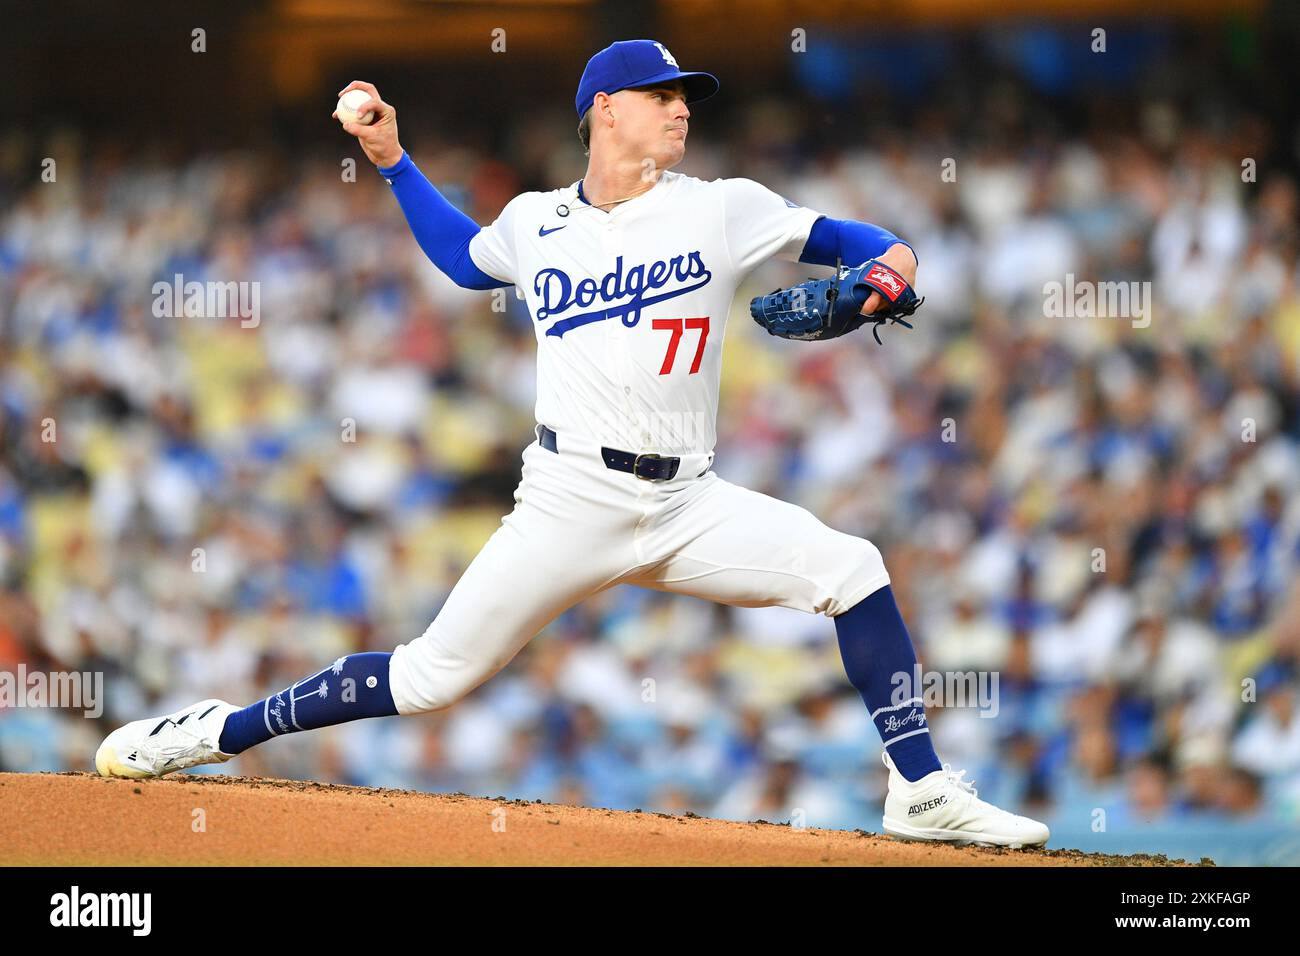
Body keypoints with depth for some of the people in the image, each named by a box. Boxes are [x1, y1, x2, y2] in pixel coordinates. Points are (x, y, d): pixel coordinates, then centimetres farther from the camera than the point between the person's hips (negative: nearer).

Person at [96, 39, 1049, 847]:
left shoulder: (720, 210, 4)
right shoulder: (536, 223, 8)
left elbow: (833, 236, 8)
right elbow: (466, 257, 30)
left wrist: (891, 255, -14)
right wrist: (394, 161, 23)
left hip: (687, 506, 1)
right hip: (569, 507, -1)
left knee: (851, 568, -19)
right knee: (432, 679, -4)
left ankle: (923, 793, -11)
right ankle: (225, 731, 12)